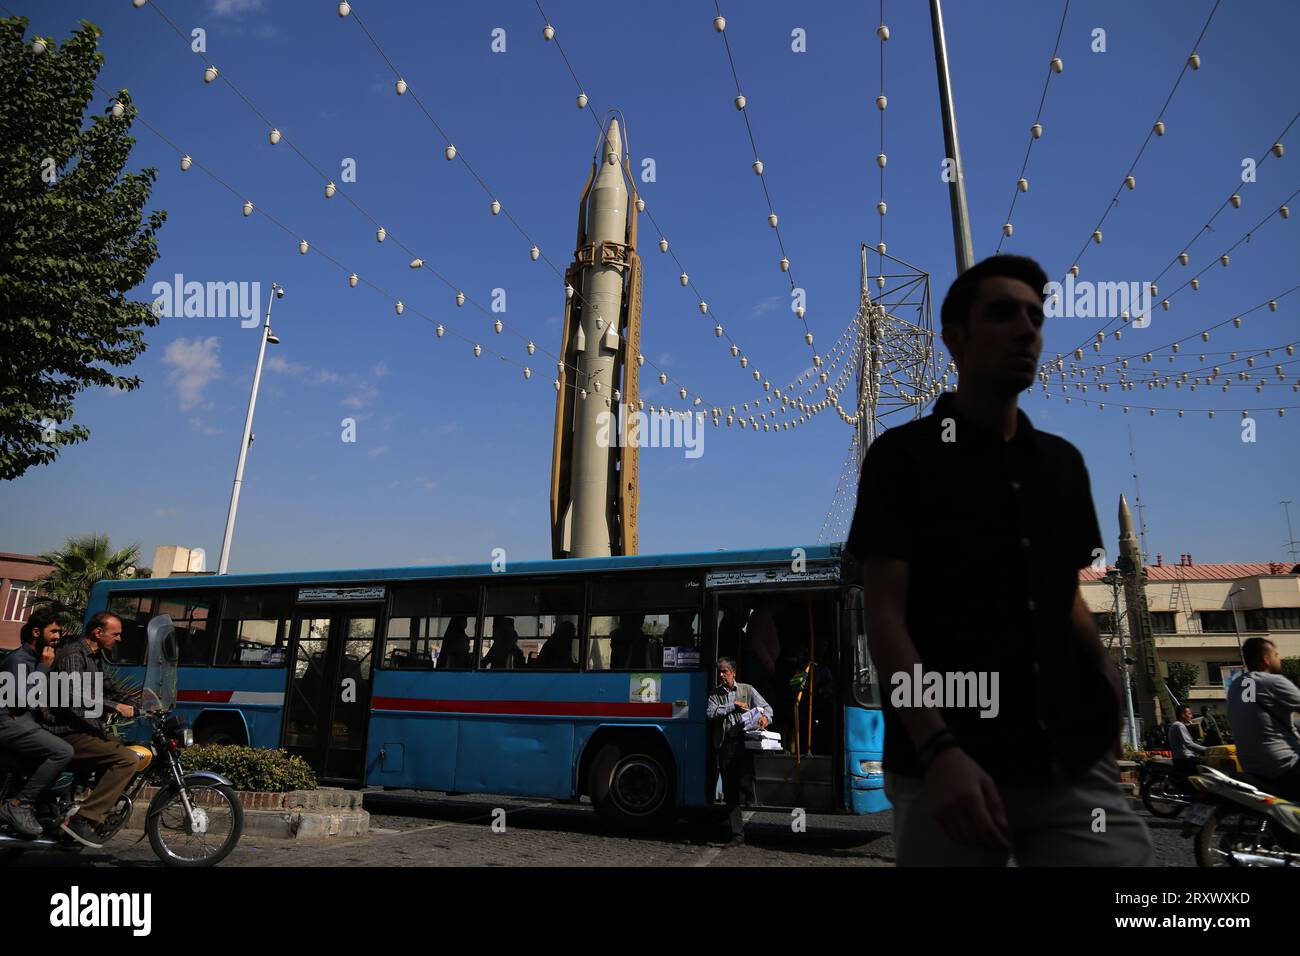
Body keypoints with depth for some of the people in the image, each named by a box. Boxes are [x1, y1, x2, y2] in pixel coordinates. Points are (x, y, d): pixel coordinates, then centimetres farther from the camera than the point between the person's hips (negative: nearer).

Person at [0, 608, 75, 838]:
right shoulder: (19, 659, -10)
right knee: (63, 752, -27)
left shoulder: (37, 659, 20)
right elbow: (22, 698, -23)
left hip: (26, 721, 10)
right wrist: (44, 667, -17)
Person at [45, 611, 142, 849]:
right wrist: (115, 706, -30)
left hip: (89, 727, 10)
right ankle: (82, 820, -21)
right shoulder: (73, 654, -13)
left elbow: (109, 686, 27)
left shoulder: (95, 656, 18)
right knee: (128, 760, -23)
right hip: (70, 733, -10)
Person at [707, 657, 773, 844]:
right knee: (730, 793, 3)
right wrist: (733, 706, -6)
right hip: (724, 745, 2)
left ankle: (750, 798, 18)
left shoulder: (747, 690, 13)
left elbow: (766, 707, 6)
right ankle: (737, 834, 8)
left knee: (744, 784, -17)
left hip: (744, 742, -2)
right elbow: (711, 712, -2)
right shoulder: (715, 695, 15)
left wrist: (765, 717, -16)